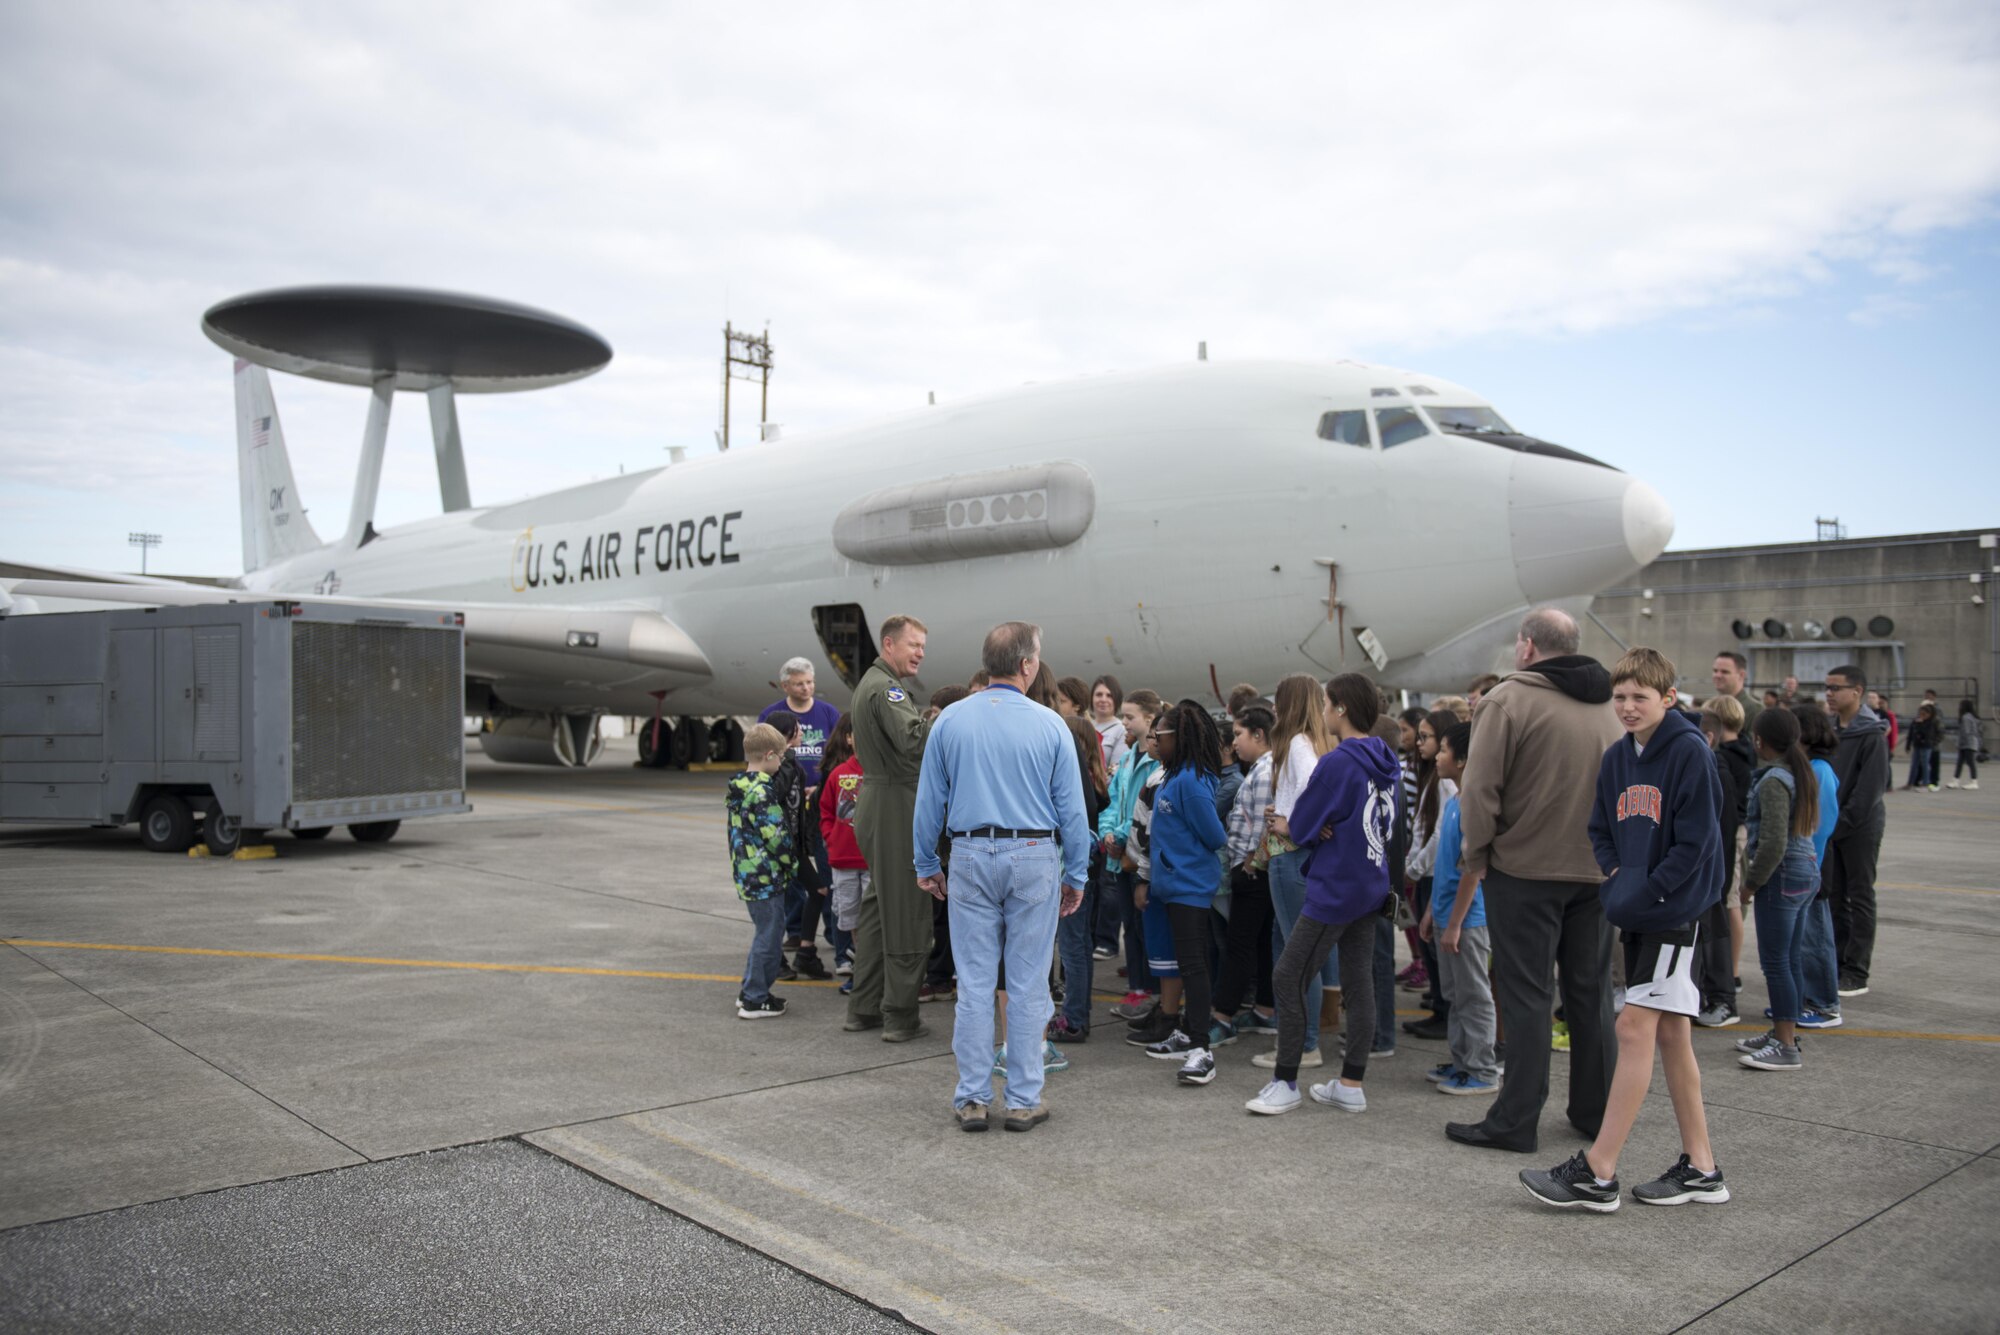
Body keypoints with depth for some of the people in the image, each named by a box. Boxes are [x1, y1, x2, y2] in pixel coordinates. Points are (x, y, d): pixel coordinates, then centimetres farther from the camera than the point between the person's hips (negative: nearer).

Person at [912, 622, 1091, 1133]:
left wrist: (927, 865, 14)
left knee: (975, 983, 7)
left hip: (972, 857, 1)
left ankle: (973, 1098, 12)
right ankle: (1024, 1100, 12)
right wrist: (1076, 875, 8)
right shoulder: (1050, 725, -4)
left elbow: (929, 800, 4)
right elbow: (1071, 808, -1)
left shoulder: (950, 721, 1)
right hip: (1034, 859, -1)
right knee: (1028, 985, 6)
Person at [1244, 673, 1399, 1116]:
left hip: (1334, 890, -9)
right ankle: (1351, 1085, 18)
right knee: (1359, 981, 11)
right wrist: (1333, 829, 4)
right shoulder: (1386, 763, 7)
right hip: (1371, 885, 9)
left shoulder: (1337, 762, -18)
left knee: (1288, 977, -1)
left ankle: (1285, 1082, 5)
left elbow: (1300, 827, -14)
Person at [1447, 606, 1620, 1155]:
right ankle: (1597, 1111, 24)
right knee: (1591, 991, 14)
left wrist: (1474, 853, -4)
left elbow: (1480, 786, -15)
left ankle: (1516, 1120, 5)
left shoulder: (1510, 698, -12)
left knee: (1527, 995, -1)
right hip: (1597, 869, 6)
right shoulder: (1606, 705, 10)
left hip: (1525, 868, -6)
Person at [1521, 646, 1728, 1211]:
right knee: (1669, 1032, 11)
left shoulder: (1689, 752, -12)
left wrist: (1644, 894, -16)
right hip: (1638, 909, 8)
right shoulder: (1616, 757, 9)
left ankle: (1597, 1173, -6)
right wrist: (1617, 879, -3)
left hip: (1675, 907, -8)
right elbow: (1601, 830, 14)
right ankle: (1700, 1167, 22)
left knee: (1635, 1024, -9)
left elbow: (1695, 841, -15)